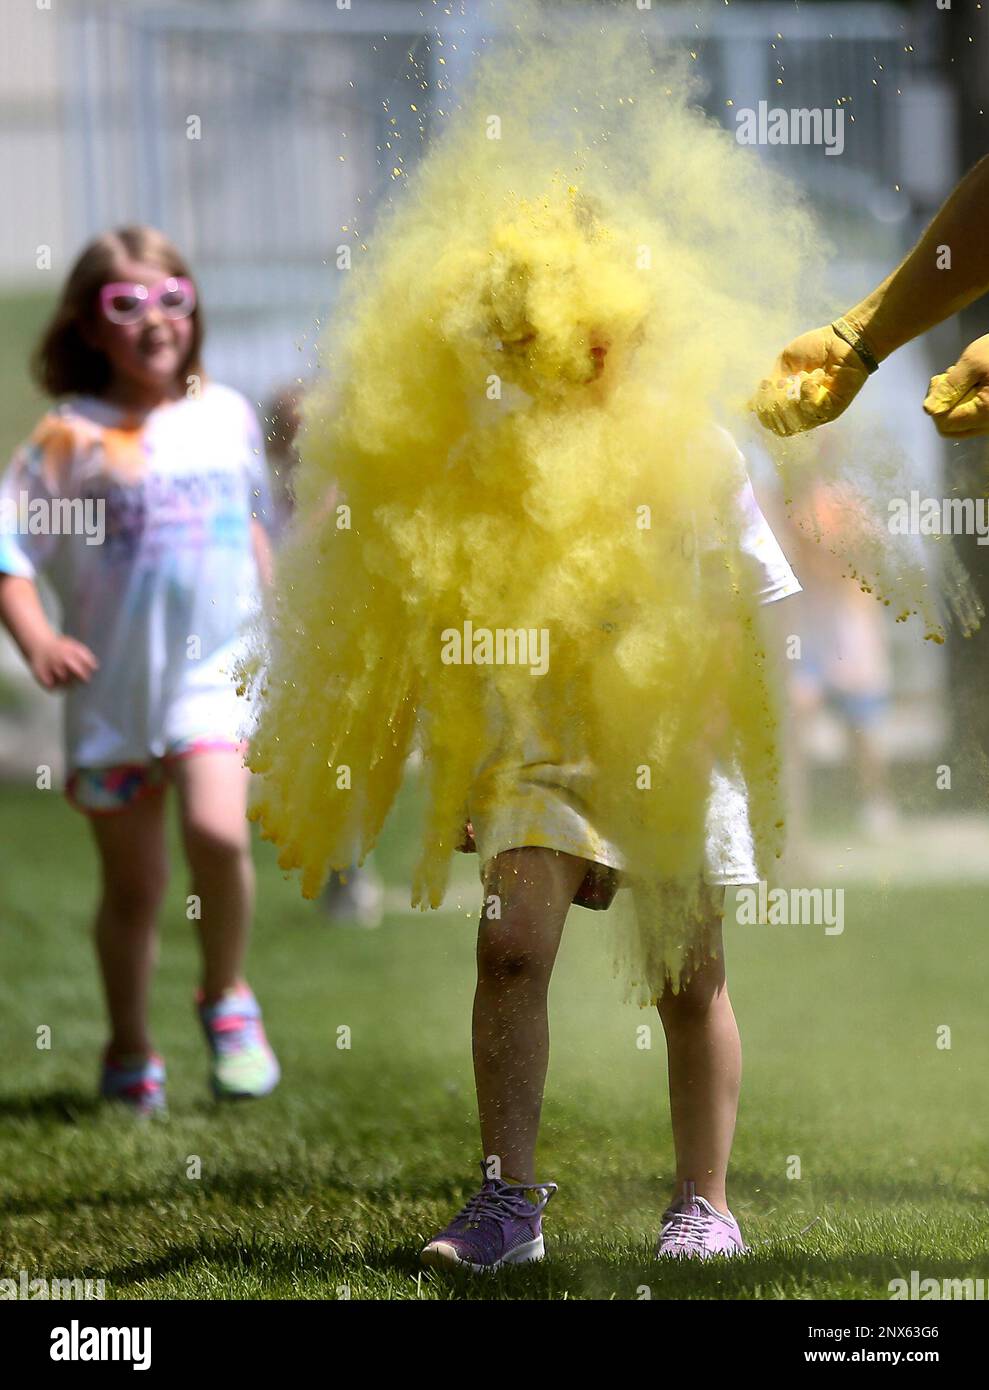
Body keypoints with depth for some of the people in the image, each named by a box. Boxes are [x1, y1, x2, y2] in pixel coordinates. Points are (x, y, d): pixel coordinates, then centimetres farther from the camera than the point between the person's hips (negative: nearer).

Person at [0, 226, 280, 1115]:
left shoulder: (226, 416, 6)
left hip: (215, 670, 1)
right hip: (112, 688, -1)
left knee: (217, 829, -22)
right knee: (132, 883, 7)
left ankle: (227, 996, 4)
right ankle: (129, 1052, 27)